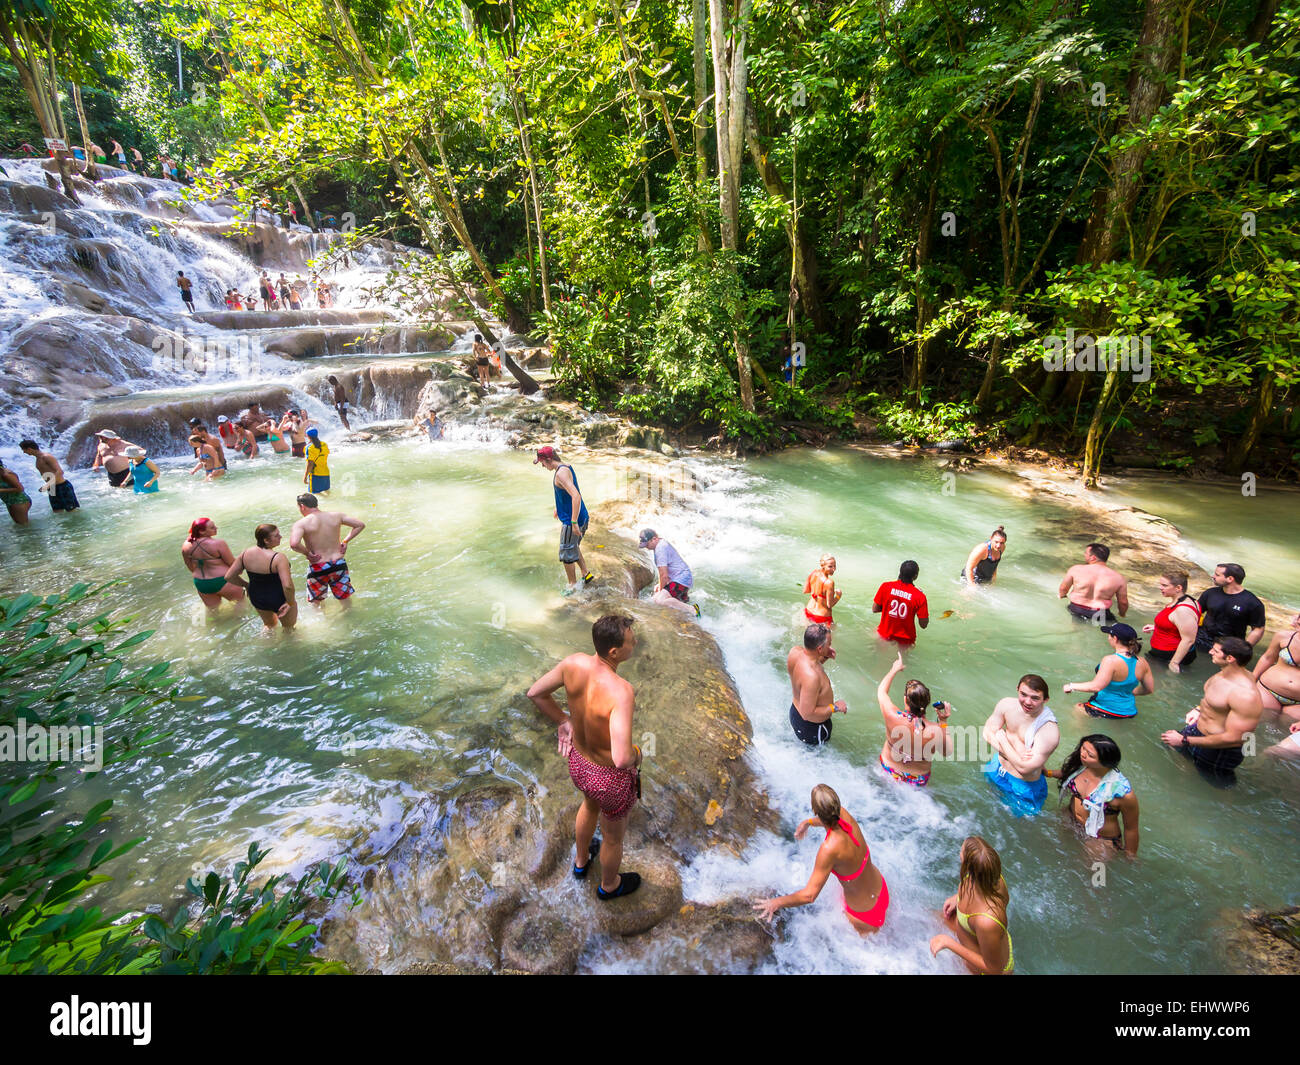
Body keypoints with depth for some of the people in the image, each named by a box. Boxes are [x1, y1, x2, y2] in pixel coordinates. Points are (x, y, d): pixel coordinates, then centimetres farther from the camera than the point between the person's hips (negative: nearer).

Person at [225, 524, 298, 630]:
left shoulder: (245, 554, -9)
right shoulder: (278, 557, -29)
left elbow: (229, 577, 0)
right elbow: (287, 586, -35)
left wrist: (246, 585, 14)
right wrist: (291, 603, -19)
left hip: (256, 599, 7)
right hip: (279, 601, -6)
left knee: (269, 624, 36)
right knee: (289, 628, 23)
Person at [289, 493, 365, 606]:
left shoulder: (301, 523, -13)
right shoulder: (336, 515, -1)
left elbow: (294, 544, -30)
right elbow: (361, 525, 5)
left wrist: (307, 553, -12)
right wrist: (345, 541, 7)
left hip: (317, 569, -3)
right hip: (339, 564, 3)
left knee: (315, 602, 20)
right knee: (346, 599, 19)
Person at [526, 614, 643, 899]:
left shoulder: (574, 663, -22)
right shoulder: (621, 691, -40)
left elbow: (535, 693, -7)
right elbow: (621, 758, -45)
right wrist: (636, 754, -21)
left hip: (578, 763, 6)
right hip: (612, 779, -6)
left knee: (590, 804, 40)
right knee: (613, 837, 28)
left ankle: (581, 860, 68)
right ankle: (609, 886, 59)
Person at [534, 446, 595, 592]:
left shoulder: (561, 473, -21)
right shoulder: (567, 468, 10)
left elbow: (576, 496, -31)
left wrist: (574, 522, -30)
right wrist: (558, 508, 38)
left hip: (572, 521, -10)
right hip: (582, 518, 10)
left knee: (566, 555, 6)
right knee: (573, 548, 26)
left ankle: (573, 585, 20)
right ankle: (586, 574, 33)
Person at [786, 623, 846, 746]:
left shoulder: (794, 651, -17)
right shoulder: (811, 676, -41)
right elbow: (808, 714, -33)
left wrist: (823, 658, -10)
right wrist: (835, 707, -22)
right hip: (812, 728, -7)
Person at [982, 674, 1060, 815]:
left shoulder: (1050, 731, -32)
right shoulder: (1006, 705, -15)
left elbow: (1024, 768, -31)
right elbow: (987, 732, -6)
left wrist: (1002, 738, -19)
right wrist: (1014, 754, -22)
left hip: (1023, 786, -5)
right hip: (996, 768, 5)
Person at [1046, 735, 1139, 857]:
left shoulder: (1123, 793, -33)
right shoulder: (1081, 764, -19)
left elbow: (1131, 829, -15)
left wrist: (1131, 856, -3)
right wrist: (1048, 773, 1)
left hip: (1101, 841, -5)